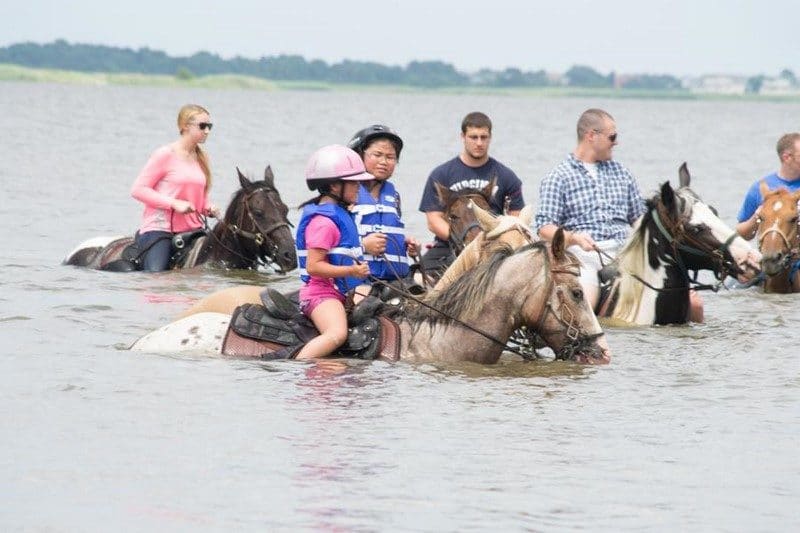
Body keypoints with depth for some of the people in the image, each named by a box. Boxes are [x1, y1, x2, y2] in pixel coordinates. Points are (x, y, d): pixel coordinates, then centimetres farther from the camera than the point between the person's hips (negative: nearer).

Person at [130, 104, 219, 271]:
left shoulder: (201, 158, 15)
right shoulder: (165, 154, -5)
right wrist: (174, 204, -16)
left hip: (192, 229, 6)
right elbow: (138, 189, -10)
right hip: (159, 228, -6)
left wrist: (209, 208, 4)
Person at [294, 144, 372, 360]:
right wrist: (351, 270, -26)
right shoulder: (323, 222, -16)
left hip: (341, 292, 11)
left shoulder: (340, 215, 16)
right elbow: (313, 266, -23)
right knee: (336, 334, -34)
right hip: (321, 292, -11)